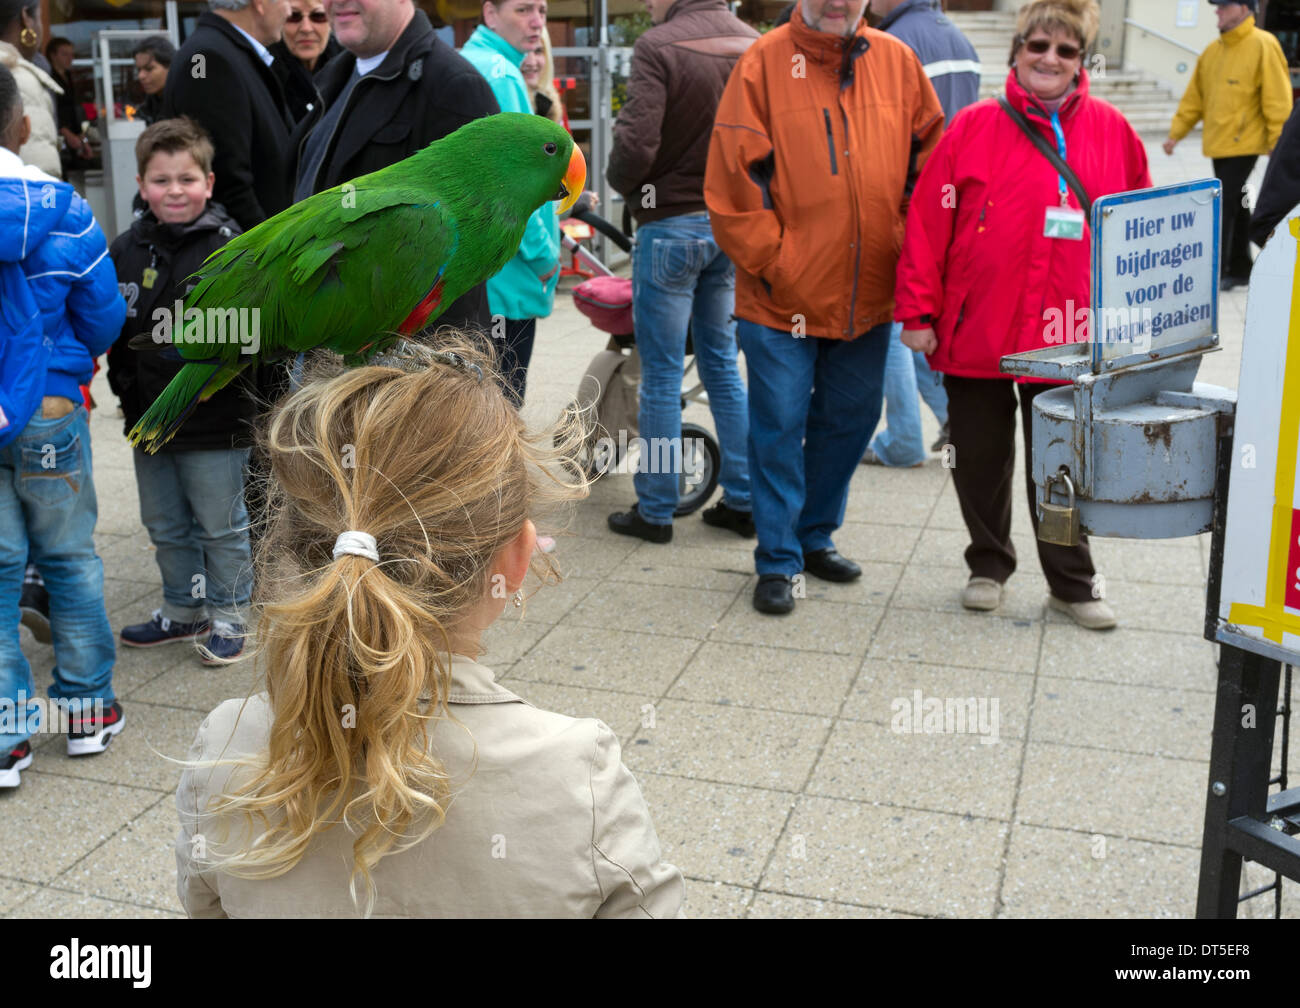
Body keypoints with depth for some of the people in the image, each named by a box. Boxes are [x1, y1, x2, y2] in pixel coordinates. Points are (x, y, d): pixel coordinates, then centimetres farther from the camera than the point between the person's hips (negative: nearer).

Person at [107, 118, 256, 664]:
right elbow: (109, 326, 12)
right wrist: (125, 385, 5)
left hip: (215, 419, -6)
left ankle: (227, 615, 24)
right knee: (165, 526, 18)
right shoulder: (126, 249, 5)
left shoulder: (230, 246, -11)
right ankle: (182, 611, 35)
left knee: (221, 527, 7)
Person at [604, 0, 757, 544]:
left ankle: (655, 509, 13)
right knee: (722, 365, 16)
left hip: (672, 224, -6)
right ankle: (741, 501, 20)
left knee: (661, 375, 4)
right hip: (734, 222, 6)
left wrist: (621, 183, -1)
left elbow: (636, 147, -21)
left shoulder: (659, 46, -15)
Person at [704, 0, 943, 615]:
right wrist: (774, 264, -11)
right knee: (779, 426, 1)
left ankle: (816, 535, 33)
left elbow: (930, 164, 10)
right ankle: (778, 560, 13)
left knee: (850, 420, 14)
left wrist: (903, 252, 2)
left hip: (868, 296, 4)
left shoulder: (897, 63, 5)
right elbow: (733, 178, -9)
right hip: (782, 296, -4)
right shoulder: (764, 63, -6)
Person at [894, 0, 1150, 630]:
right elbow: (927, 223, -5)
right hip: (975, 334, 0)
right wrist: (918, 311, -8)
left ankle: (1072, 584, 26)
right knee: (980, 460, 12)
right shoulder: (974, 128, -3)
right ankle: (988, 565, 33)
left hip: (1067, 336, 1)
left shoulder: (1111, 131, 2)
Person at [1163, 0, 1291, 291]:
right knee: (1236, 206, 14)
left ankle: (1215, 272, -5)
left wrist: (1279, 143, -14)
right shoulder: (1213, 50, 11)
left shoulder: (1263, 46, -10)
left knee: (1224, 206, -10)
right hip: (1218, 144, 7)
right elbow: (1195, 96, 14)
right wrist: (1176, 132, 10)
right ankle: (1240, 269, 23)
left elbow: (1277, 99, -12)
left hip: (1243, 144, -7)